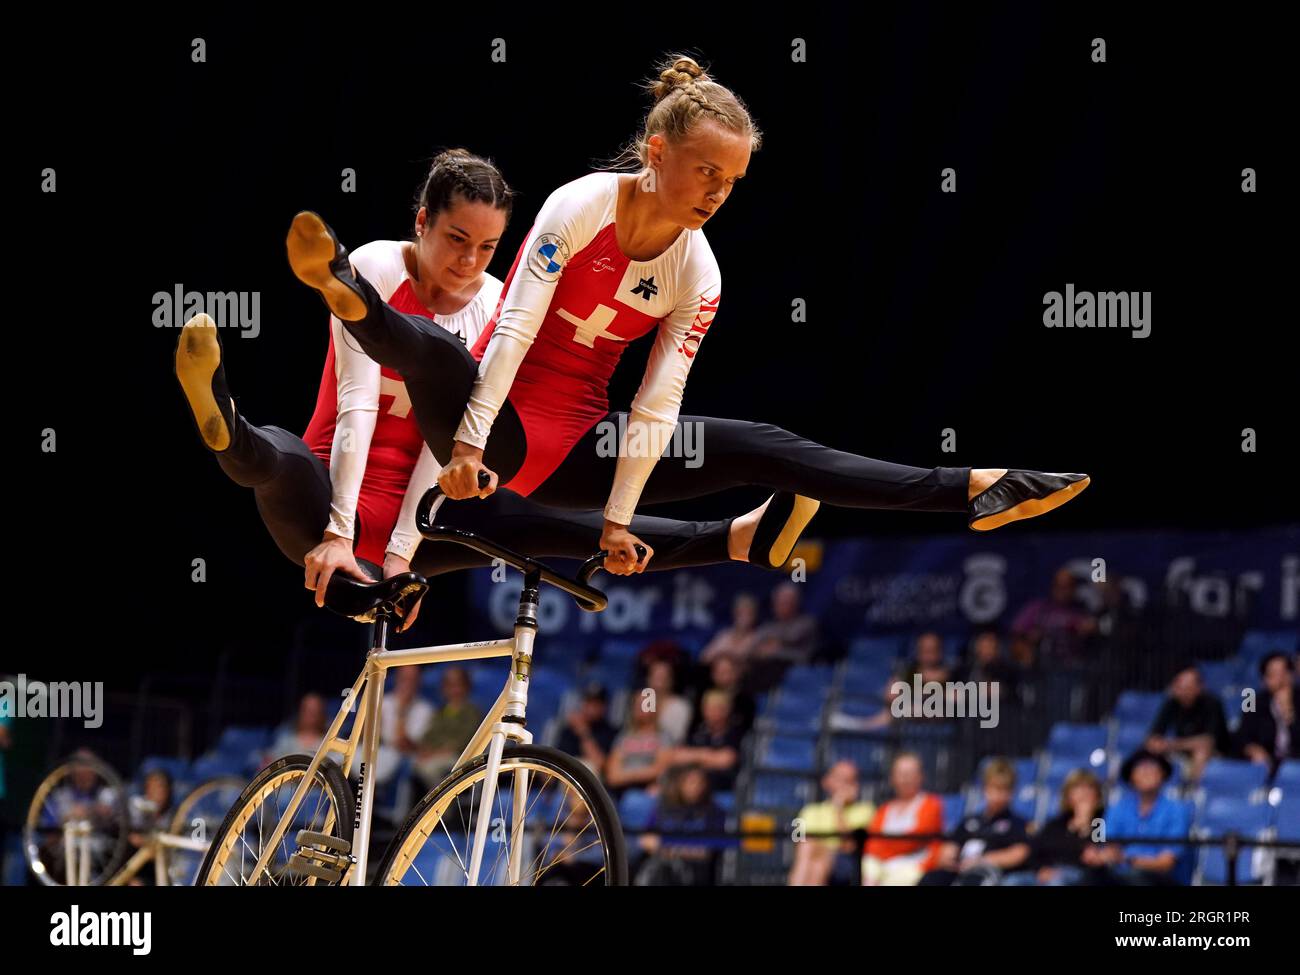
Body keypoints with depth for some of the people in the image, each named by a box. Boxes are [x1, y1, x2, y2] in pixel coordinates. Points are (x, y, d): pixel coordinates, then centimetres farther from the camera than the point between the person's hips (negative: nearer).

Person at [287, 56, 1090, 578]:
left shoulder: (697, 277, -1)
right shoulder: (580, 207, -14)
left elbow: (656, 407, -3)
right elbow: (514, 328, -20)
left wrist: (619, 516, -7)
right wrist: (468, 442, -26)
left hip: (576, 453, 4)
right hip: (498, 428, -4)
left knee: (763, 450, -5)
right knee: (433, 349, -37)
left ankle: (975, 492, -10)